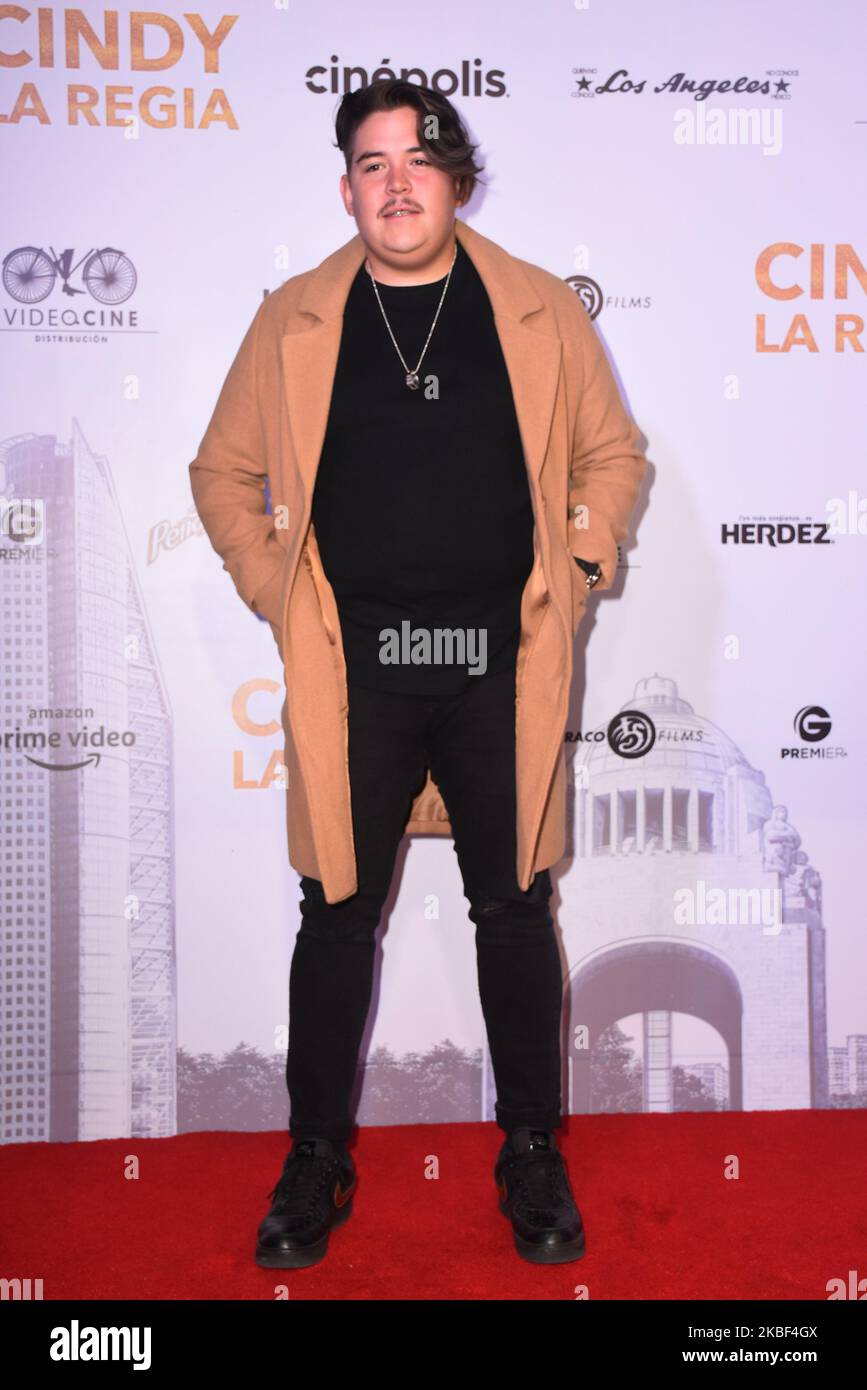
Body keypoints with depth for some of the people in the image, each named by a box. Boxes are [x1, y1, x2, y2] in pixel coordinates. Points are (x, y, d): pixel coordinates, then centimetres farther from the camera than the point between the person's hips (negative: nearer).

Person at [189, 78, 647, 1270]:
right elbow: (225, 473, 12)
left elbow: (613, 454, 12)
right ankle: (317, 1161, 25)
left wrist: (577, 567, 1)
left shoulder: (543, 311, 4)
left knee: (515, 911, 10)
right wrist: (276, 590, 2)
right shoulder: (294, 321, 5)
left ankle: (531, 1154, 28)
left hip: (502, 665, 0)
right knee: (338, 913, 8)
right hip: (355, 668, 0)